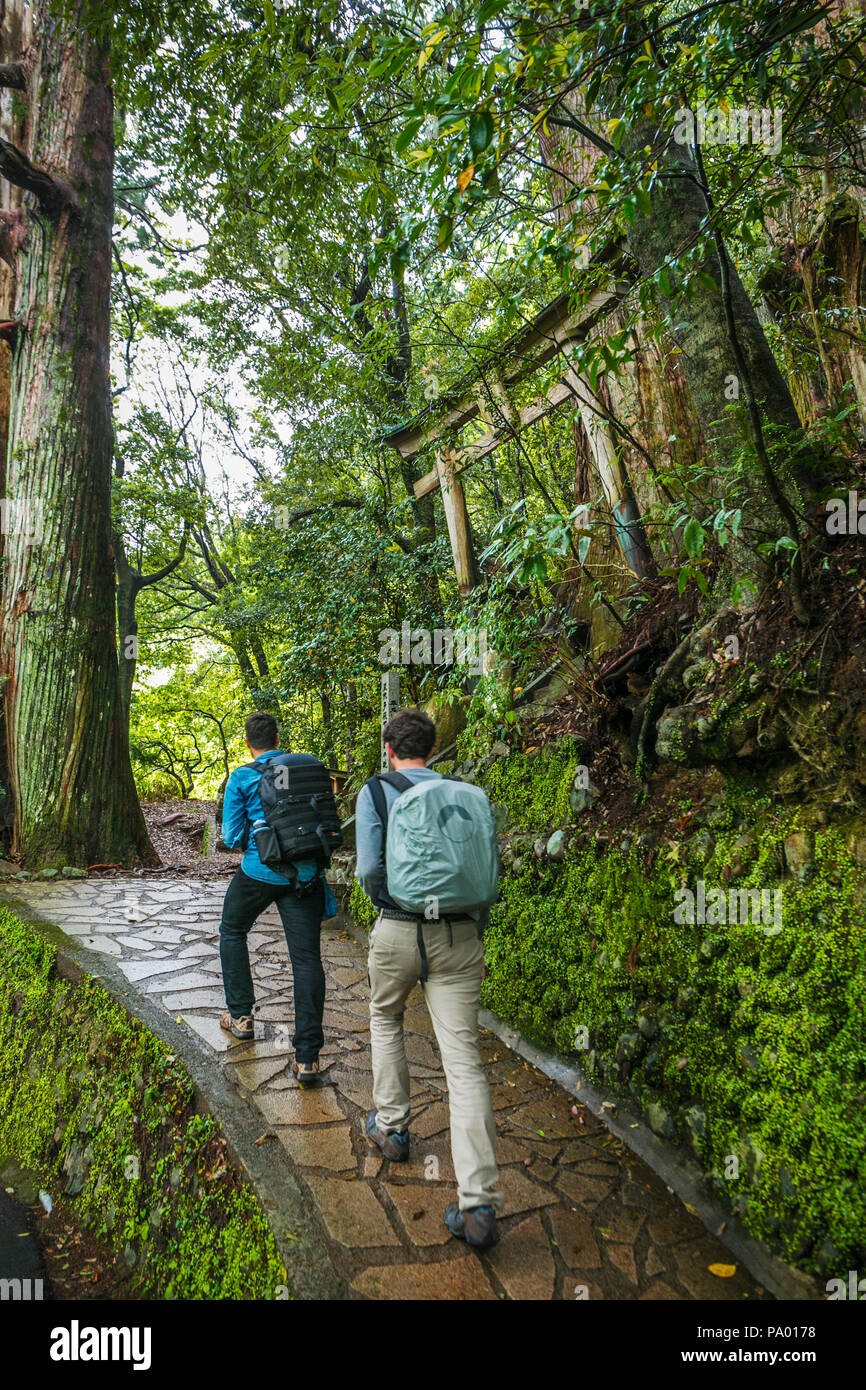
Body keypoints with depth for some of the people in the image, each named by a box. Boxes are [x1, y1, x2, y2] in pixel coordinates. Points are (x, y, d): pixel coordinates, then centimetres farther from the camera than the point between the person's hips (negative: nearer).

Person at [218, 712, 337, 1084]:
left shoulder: (242, 778, -4)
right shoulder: (309, 766, 5)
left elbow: (232, 837, -3)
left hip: (260, 872, -2)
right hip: (305, 874, 2)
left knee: (232, 931, 27)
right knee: (306, 958, 2)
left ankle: (241, 1015, 32)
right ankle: (307, 1057, -1)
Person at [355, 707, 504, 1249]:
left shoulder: (377, 792, -3)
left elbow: (370, 869, -11)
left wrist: (388, 905, 10)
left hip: (400, 932, -2)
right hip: (460, 933, 2)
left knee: (386, 1019, 29)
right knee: (464, 1058, 2)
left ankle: (392, 1126, 40)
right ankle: (479, 1204, -1)